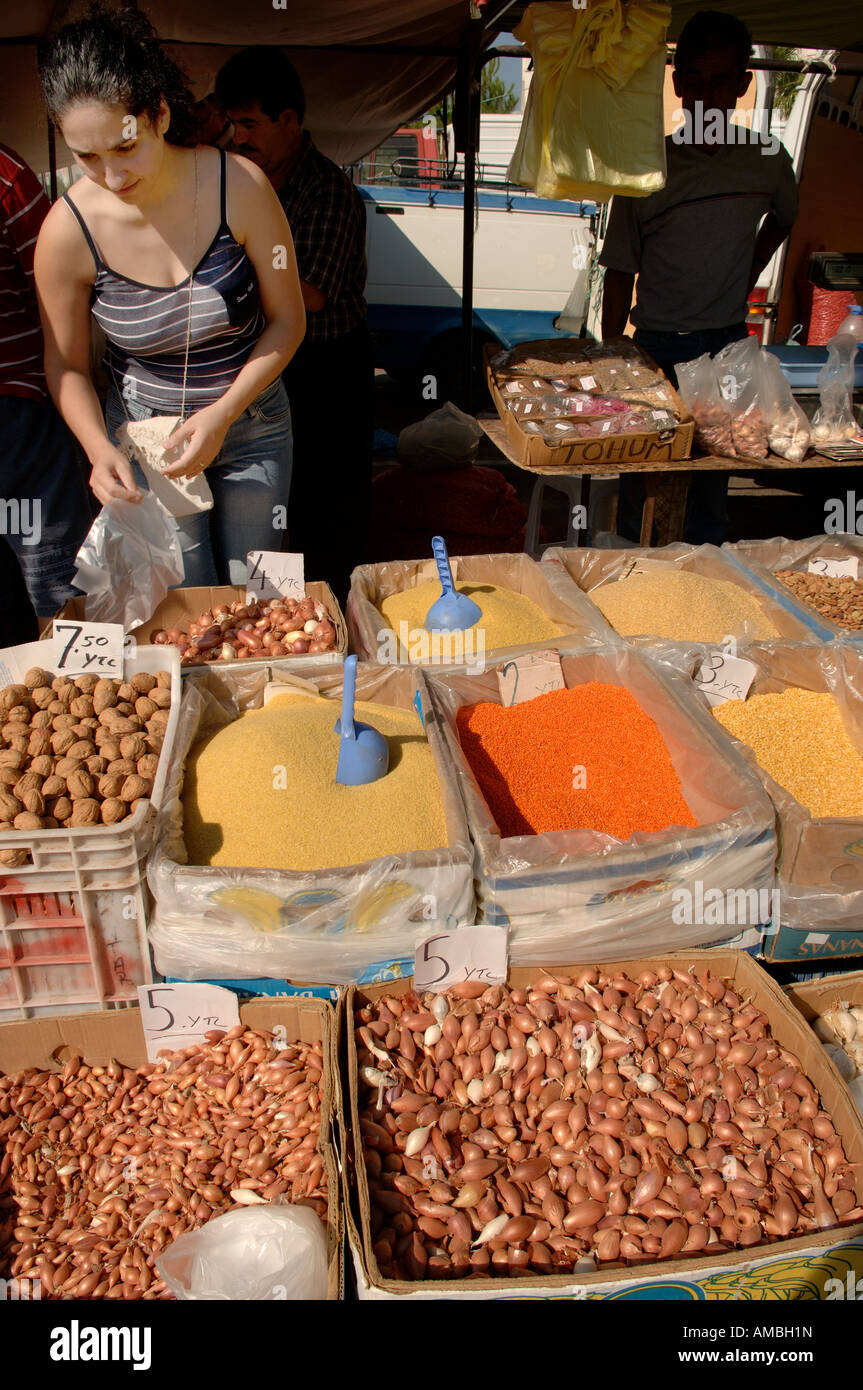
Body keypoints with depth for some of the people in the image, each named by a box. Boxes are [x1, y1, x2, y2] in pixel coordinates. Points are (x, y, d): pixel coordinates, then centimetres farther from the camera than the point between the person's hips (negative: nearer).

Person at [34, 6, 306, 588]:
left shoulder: (239, 186, -18)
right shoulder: (68, 229, -16)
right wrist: (99, 448, -21)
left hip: (250, 422, 1)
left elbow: (288, 320, -8)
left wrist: (222, 414, -19)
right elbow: (67, 365, -3)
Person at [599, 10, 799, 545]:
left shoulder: (768, 162, 1)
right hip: (656, 345, -2)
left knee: (713, 480, 8)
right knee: (641, 480, 2)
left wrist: (747, 277, 13)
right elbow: (620, 273, -2)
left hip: (728, 345, 2)